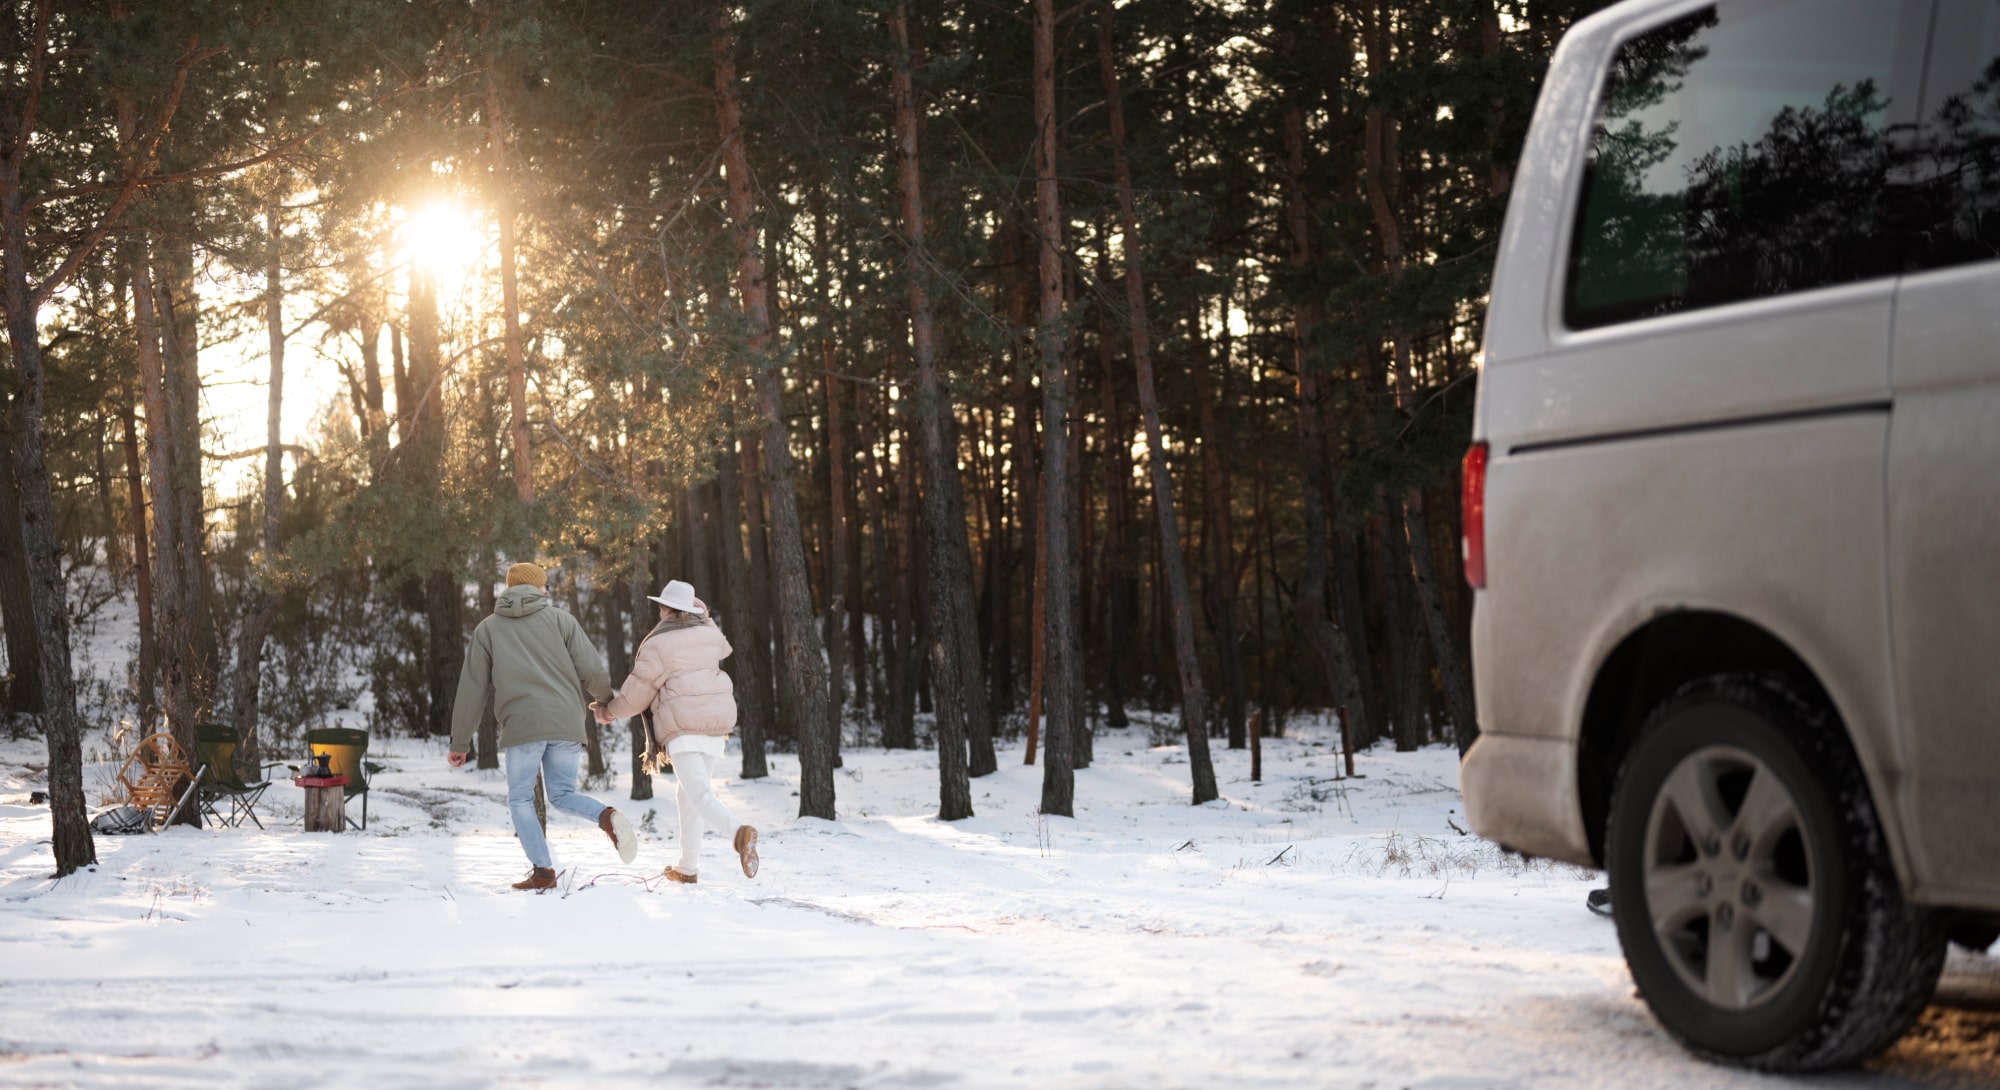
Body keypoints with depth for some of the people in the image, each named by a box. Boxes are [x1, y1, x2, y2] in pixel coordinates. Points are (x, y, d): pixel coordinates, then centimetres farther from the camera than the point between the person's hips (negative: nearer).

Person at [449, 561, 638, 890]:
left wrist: (460, 743, 16)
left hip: (521, 727, -2)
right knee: (563, 795, 14)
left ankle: (543, 870, -4)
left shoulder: (487, 629, 13)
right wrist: (608, 699, 25)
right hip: (566, 725, 2)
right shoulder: (560, 619, 11)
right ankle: (607, 817, -15)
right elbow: (592, 672, 4)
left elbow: (472, 690, 11)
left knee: (520, 800, 9)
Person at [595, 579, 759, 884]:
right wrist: (701, 614, 39)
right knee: (687, 793, 20)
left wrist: (609, 712, 18)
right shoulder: (708, 634, 11)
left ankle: (738, 833, -46)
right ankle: (688, 867, 24)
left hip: (682, 727, -7)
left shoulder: (656, 644, -5)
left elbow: (638, 690, 0)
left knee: (699, 795, -17)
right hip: (717, 722, 7)